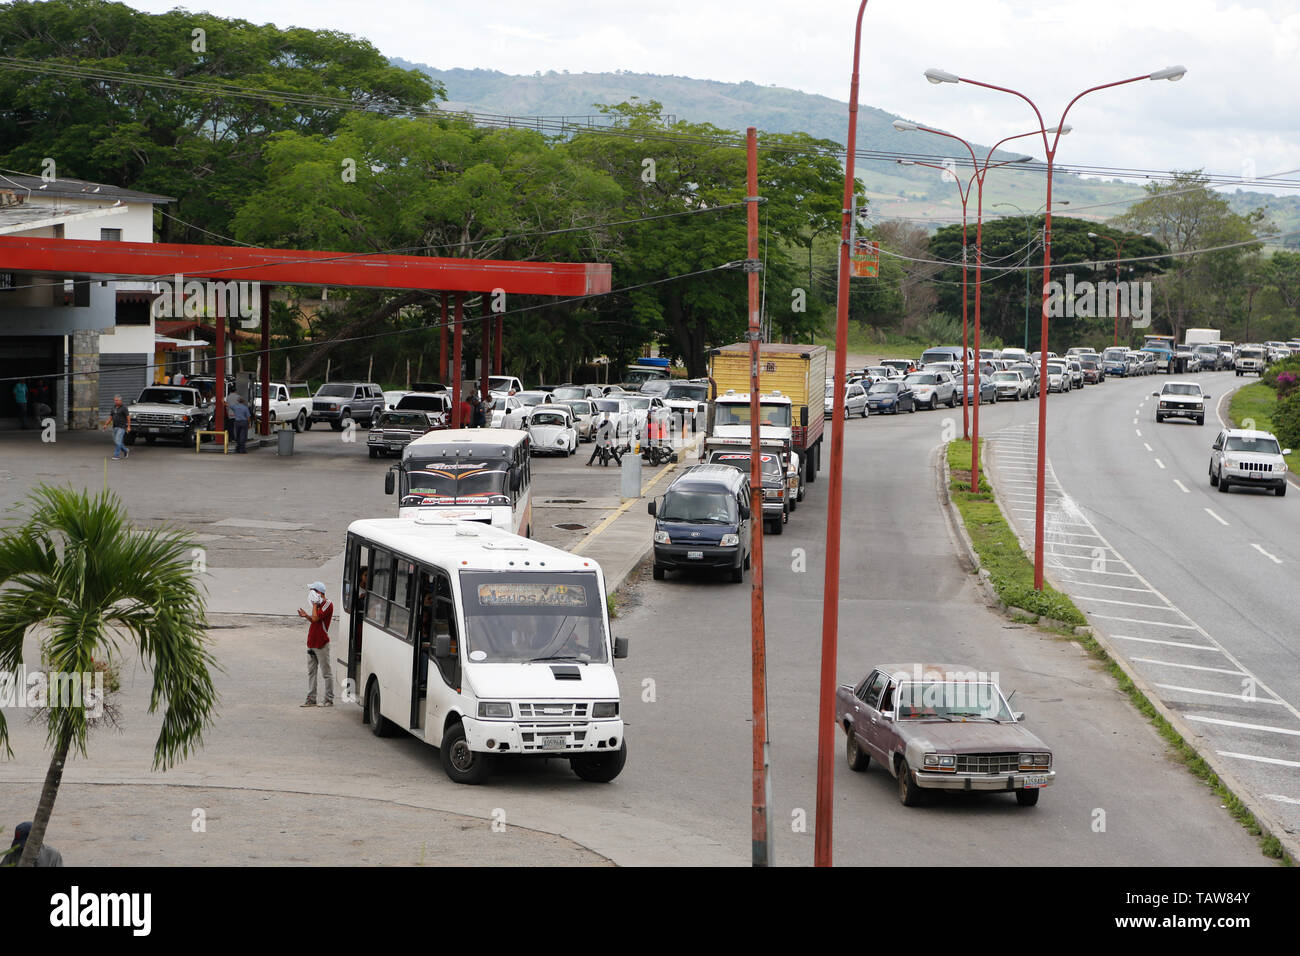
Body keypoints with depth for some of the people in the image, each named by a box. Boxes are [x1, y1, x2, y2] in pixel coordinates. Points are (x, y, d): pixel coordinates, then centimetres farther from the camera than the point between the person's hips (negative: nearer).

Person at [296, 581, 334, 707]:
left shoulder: (328, 605, -13)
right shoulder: (319, 605, 15)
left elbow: (315, 618, -22)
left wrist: (314, 603, -12)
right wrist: (306, 616, 7)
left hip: (321, 644, -9)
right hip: (312, 644, 9)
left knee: (326, 673, -2)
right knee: (311, 672, 10)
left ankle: (329, 700, 2)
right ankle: (311, 699, 14)